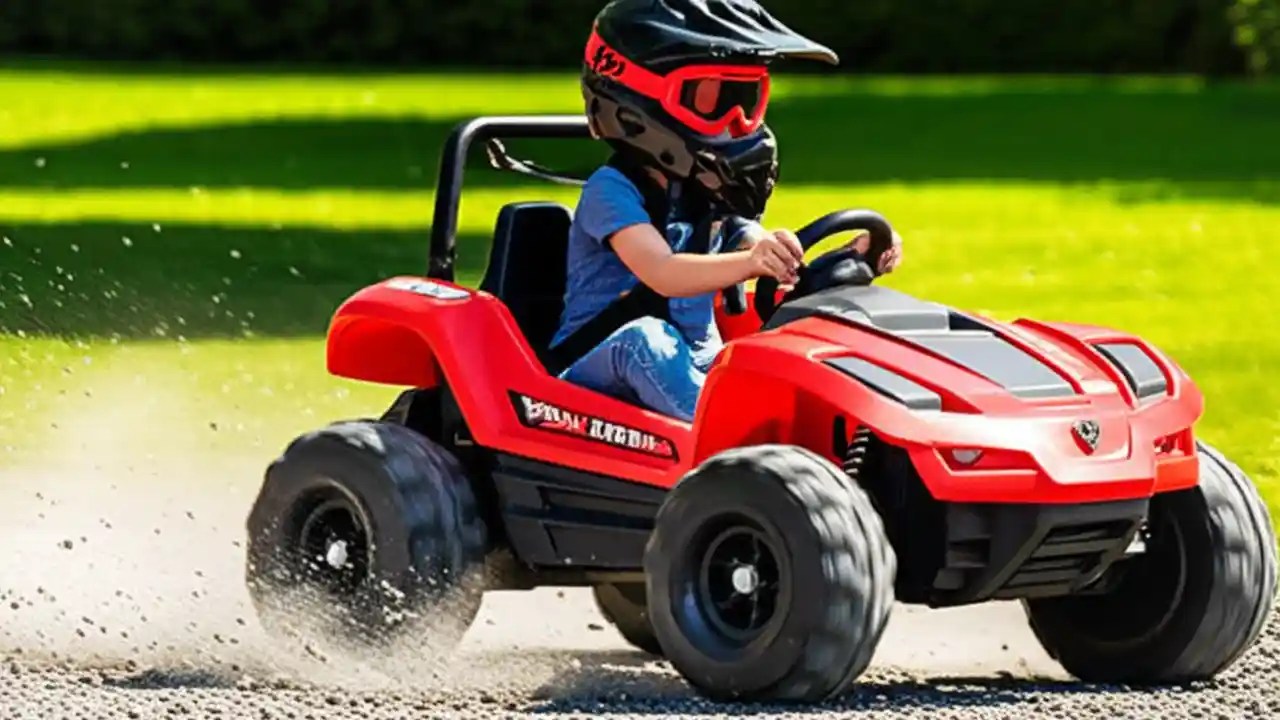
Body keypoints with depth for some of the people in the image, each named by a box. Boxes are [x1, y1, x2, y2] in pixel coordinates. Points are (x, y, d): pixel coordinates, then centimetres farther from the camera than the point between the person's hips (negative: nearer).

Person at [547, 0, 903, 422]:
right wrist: (748, 262, -48)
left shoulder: (716, 200, 10)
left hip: (693, 370, 7)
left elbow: (788, 267, -4)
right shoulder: (612, 190, -12)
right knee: (643, 338, -38)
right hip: (596, 368, -6)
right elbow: (661, 273, -30)